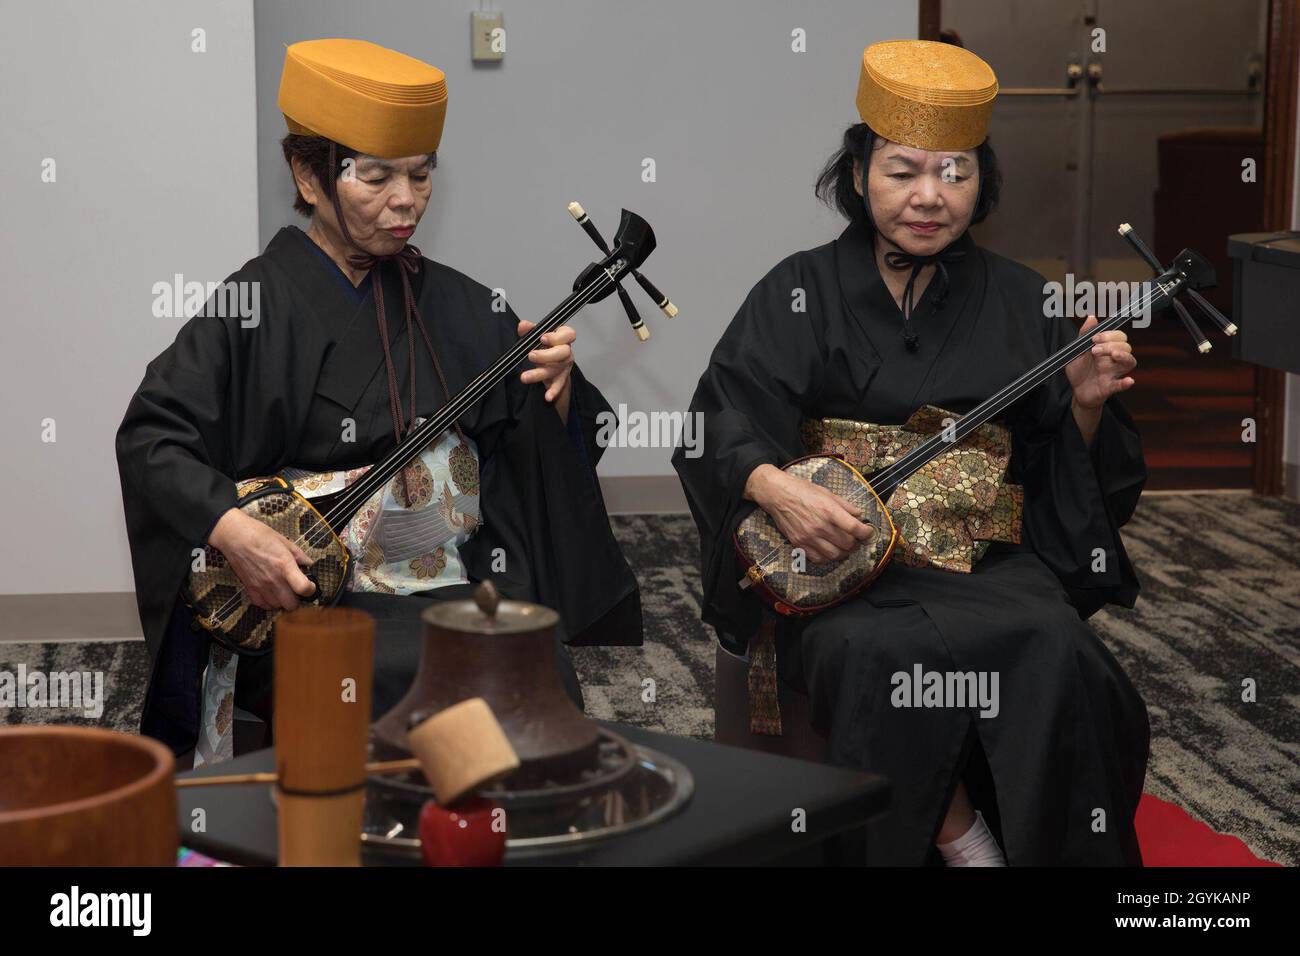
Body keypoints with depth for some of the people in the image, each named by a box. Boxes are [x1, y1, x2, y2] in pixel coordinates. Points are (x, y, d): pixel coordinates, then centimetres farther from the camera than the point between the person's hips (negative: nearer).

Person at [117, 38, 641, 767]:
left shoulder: (453, 304, 12)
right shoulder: (259, 303, -3)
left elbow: (539, 457, 16)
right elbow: (152, 436, -8)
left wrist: (554, 393, -6)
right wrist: (234, 531, -24)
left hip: (463, 587, 4)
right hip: (307, 595, -4)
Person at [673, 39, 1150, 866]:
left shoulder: (1022, 302, 12)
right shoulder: (802, 293, 6)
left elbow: (1070, 479, 14)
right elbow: (721, 425, -7)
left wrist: (1086, 405, -8)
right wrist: (777, 487, -28)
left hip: (988, 558, 2)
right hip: (836, 561, -1)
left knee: (1054, 648, -30)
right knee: (881, 652, -34)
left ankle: (1052, 849, -14)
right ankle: (959, 837, -16)